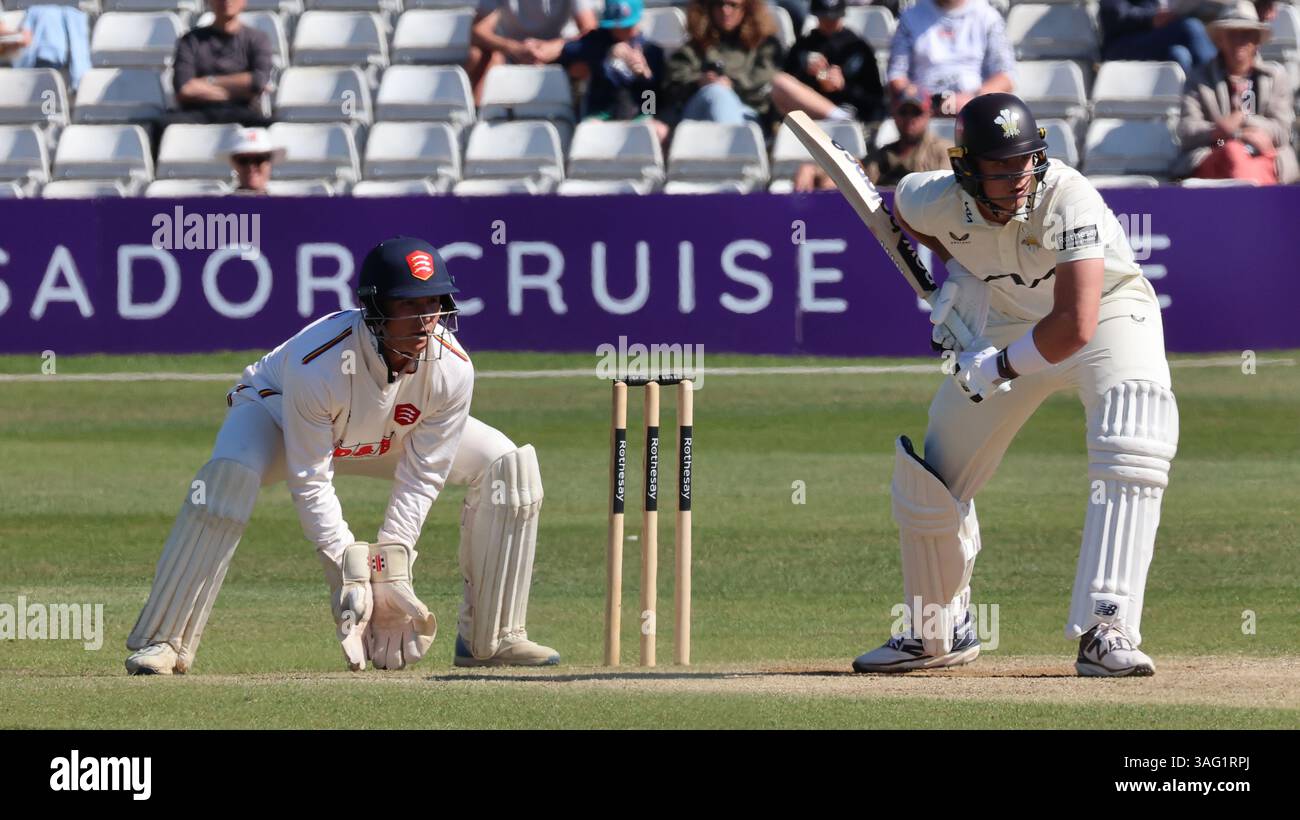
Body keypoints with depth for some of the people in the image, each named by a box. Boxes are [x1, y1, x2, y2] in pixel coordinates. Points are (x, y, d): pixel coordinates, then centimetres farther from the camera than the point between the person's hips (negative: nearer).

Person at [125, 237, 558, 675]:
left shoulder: (452, 369, -30)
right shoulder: (317, 364, -42)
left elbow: (421, 477, -19)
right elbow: (309, 482, -32)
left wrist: (390, 566, -24)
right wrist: (349, 571, -34)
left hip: (387, 436, 4)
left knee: (506, 462, -10)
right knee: (229, 475, -38)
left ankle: (492, 637, -1)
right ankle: (163, 643, -30)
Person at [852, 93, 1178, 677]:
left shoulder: (1068, 202, -36)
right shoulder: (936, 201, -21)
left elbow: (1075, 327, -42)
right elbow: (901, 205, 7)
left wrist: (997, 367, -30)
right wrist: (955, 272, -4)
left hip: (1107, 311, -5)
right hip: (1008, 319, 5)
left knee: (1131, 450, -32)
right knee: (927, 480, 4)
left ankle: (1105, 634, -35)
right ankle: (936, 633, 29)